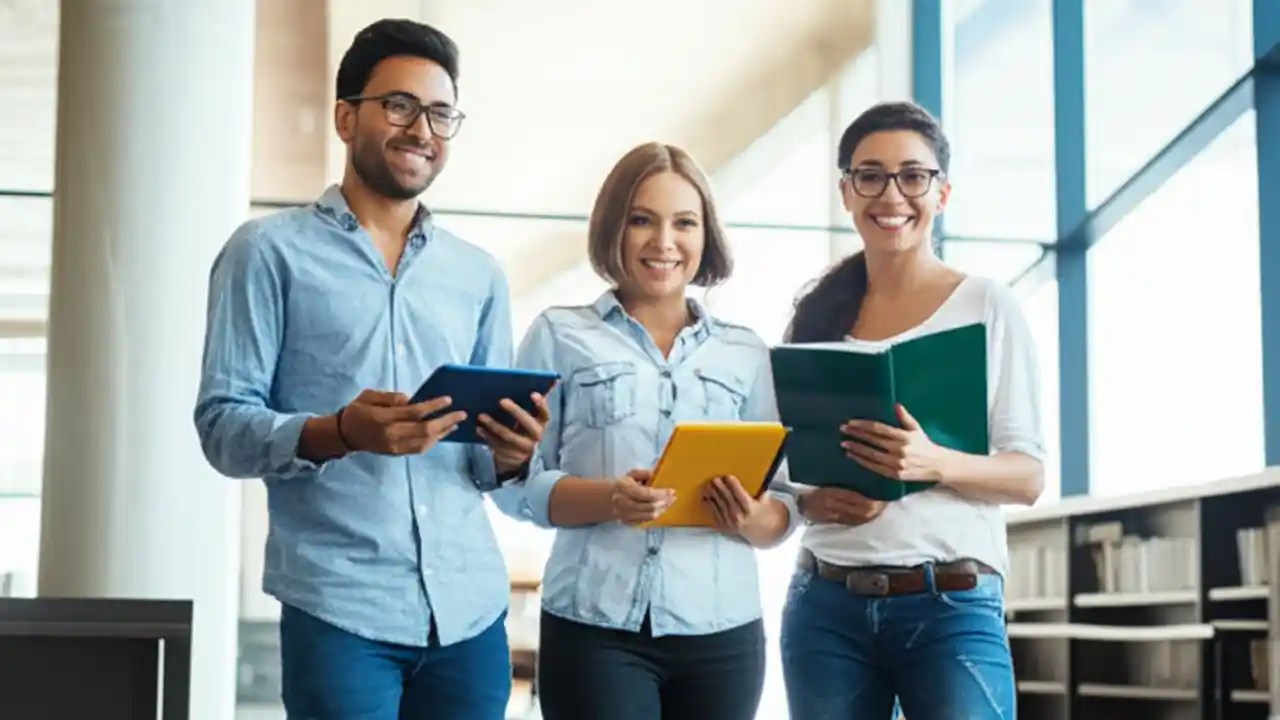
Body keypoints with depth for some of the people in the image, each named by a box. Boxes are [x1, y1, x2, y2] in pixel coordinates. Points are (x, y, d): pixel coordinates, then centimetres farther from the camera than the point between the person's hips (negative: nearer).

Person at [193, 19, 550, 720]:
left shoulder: (478, 274, 15)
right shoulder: (270, 251, 1)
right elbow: (223, 425, -5)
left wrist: (512, 453, -7)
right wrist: (339, 433, -22)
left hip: (471, 609, 4)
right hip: (339, 609, -4)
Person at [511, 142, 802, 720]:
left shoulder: (746, 352, 11)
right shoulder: (560, 336, 5)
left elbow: (784, 503, 11)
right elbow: (518, 480, 0)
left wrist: (754, 521, -12)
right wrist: (608, 499, -18)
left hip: (721, 629, 3)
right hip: (595, 627, -2)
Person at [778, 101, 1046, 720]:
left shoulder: (987, 305, 0)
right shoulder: (816, 316, 10)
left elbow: (1029, 475, -3)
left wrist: (936, 464, -21)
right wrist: (811, 500, -7)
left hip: (953, 607, -3)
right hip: (827, 606, 3)